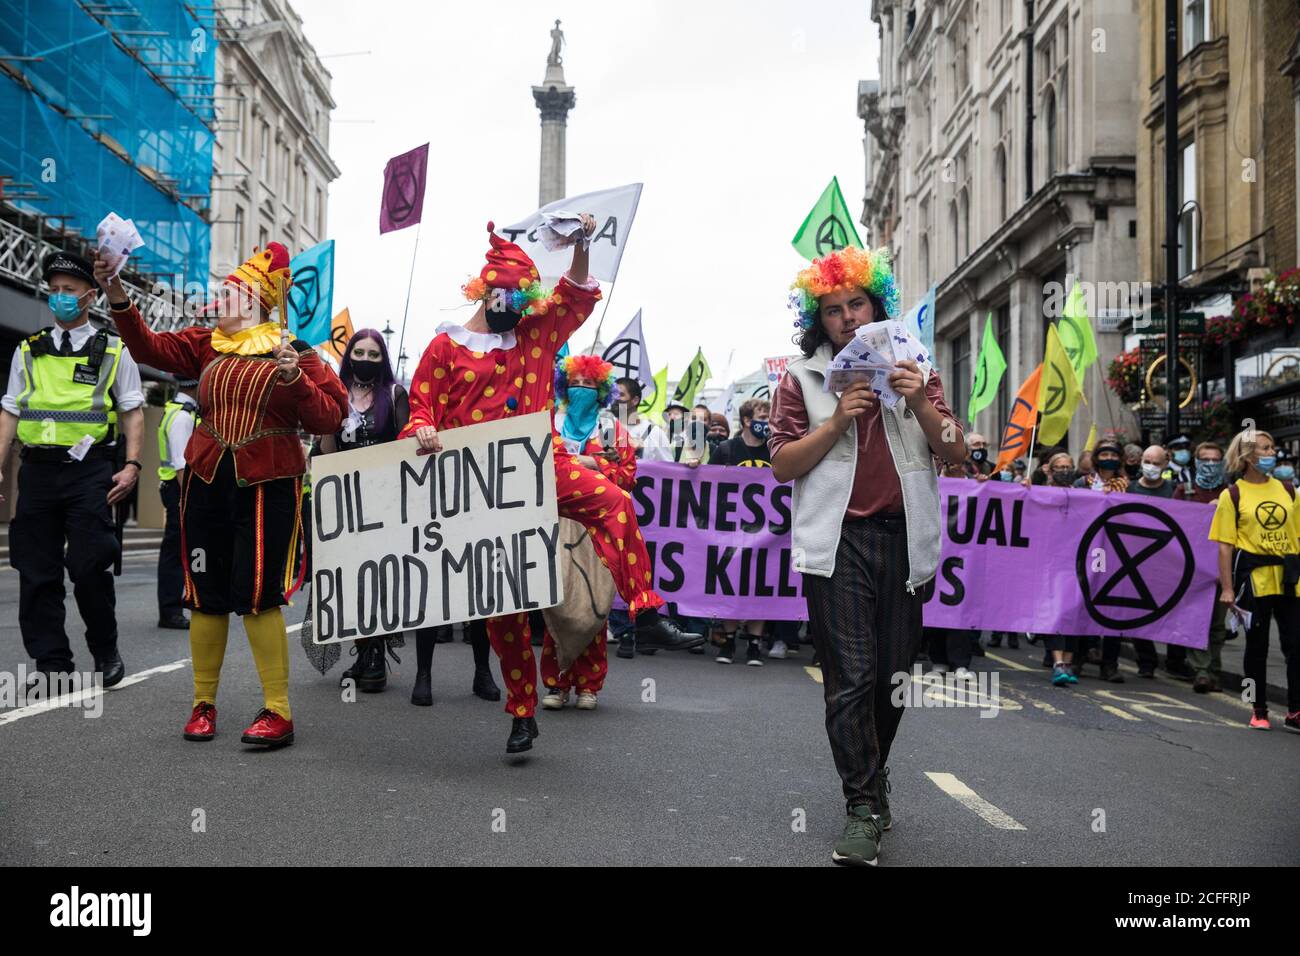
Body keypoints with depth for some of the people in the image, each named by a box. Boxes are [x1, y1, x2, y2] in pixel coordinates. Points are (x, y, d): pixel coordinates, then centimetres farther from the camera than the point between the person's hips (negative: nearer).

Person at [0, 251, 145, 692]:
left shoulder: (113, 351, 8)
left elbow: (132, 412, 5)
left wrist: (131, 465, -7)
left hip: (89, 471, -3)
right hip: (37, 470, 4)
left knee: (89, 567, -9)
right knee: (37, 571, 3)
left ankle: (106, 653, 11)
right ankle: (51, 663, 11)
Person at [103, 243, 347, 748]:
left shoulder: (294, 353, -1)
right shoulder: (206, 345, 12)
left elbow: (329, 416, -7)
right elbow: (151, 347, 6)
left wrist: (295, 379, -22)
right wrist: (118, 299, -5)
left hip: (267, 486, -5)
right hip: (207, 480, 5)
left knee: (257, 595, -9)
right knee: (206, 593, 8)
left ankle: (278, 711, -1)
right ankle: (204, 704, 20)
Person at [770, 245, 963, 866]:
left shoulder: (913, 370, 14)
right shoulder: (801, 378, 8)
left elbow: (957, 454, 6)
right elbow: (783, 465, 1)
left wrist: (921, 406, -11)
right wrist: (837, 422, -12)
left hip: (904, 539, 3)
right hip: (839, 542, -2)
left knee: (893, 676, 7)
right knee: (852, 678, -9)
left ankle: (870, 778, 29)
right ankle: (864, 809, -3)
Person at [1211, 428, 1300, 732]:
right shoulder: (1233, 494, -1)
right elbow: (1225, 545, -3)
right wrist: (1227, 588, -8)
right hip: (1254, 577, -3)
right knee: (1257, 645, 7)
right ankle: (1259, 710, 19)